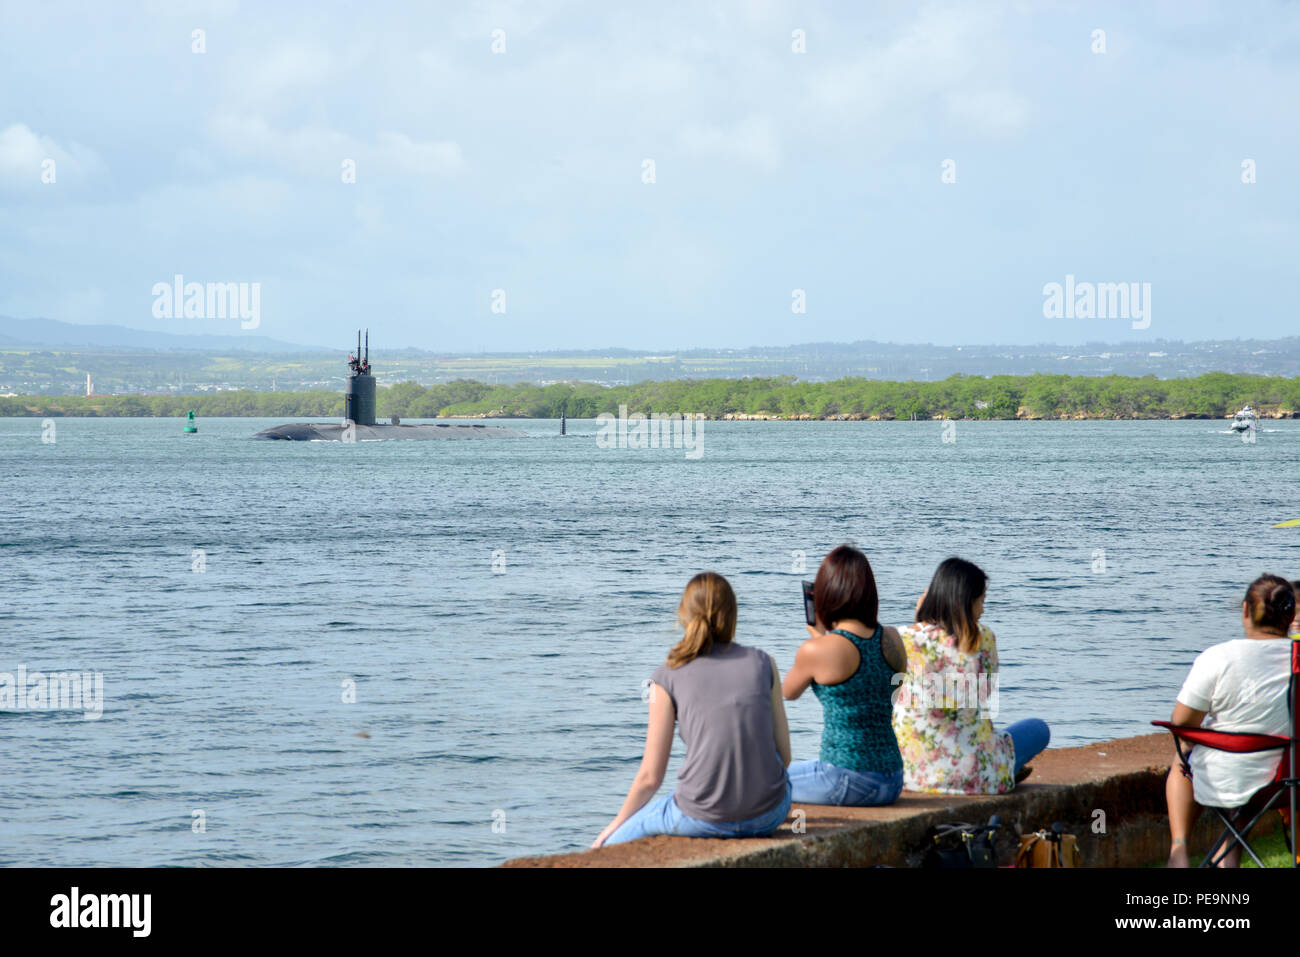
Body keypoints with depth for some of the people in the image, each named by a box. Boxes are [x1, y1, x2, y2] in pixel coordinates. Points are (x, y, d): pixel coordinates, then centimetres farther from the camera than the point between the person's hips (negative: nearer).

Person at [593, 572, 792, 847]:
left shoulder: (668, 677, 1)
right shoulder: (762, 663, 6)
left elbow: (650, 776, 3)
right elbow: (784, 755, 9)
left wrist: (617, 823, 19)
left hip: (704, 820, -2)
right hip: (769, 816, 2)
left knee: (612, 844, 24)